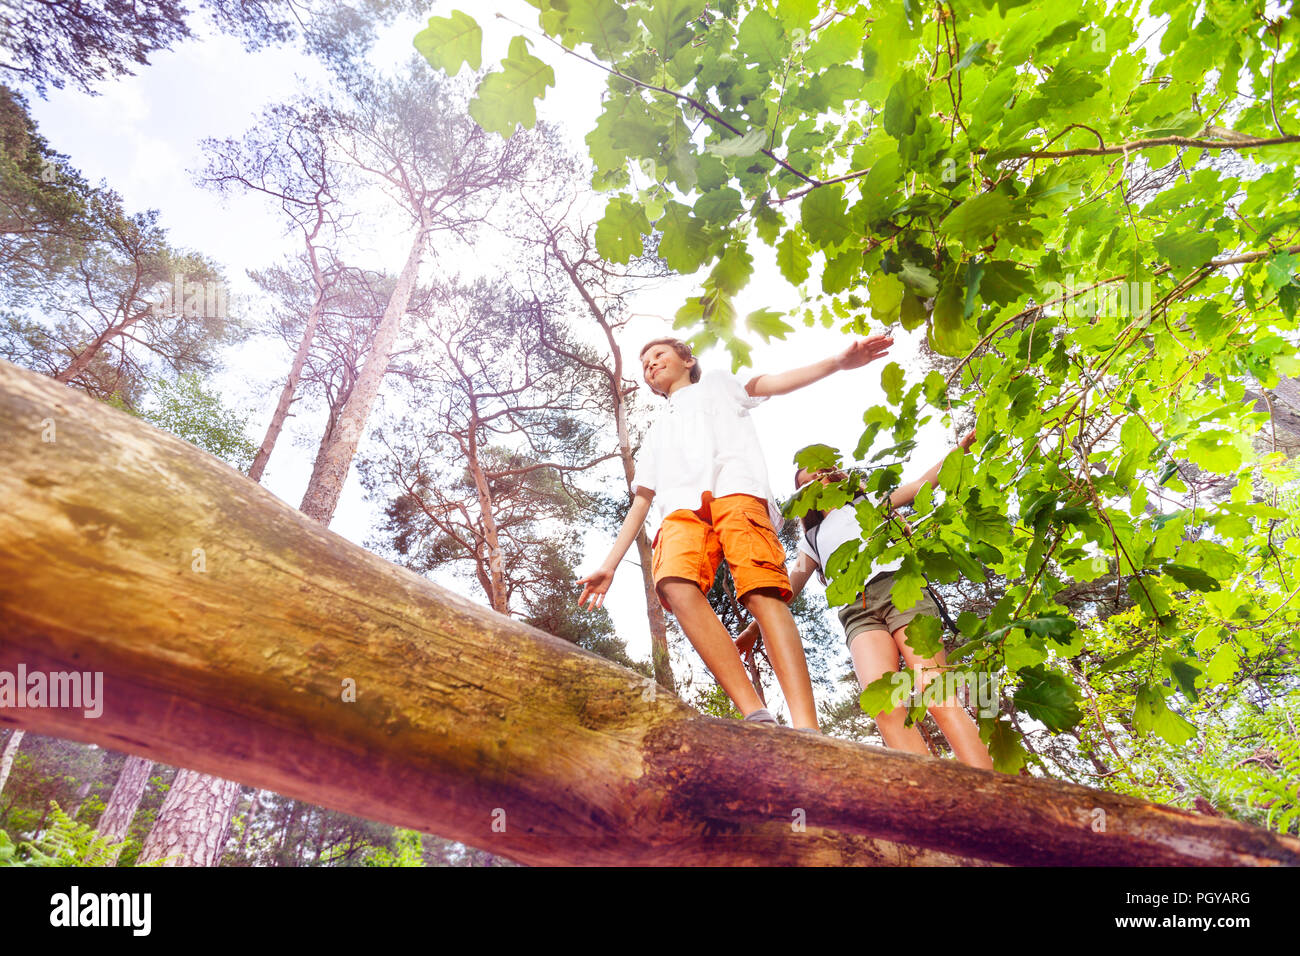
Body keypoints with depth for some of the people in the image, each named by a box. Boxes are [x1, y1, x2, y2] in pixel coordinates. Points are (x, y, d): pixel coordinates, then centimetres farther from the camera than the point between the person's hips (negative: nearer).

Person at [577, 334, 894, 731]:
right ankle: (757, 716, -39)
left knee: (763, 595, -26)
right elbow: (640, 502, 36)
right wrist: (609, 565, 26)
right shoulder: (656, 433, 42)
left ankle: (806, 728, -38)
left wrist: (838, 361, -3)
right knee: (677, 588, -31)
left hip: (735, 493, -2)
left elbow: (772, 383, 16)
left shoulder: (717, 385, 34)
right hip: (681, 510, 3)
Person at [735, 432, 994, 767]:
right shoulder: (812, 540, 33)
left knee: (937, 697, -21)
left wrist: (964, 443, 9)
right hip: (857, 611, 2)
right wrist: (753, 629, 25)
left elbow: (923, 483, 20)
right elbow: (787, 589, 31)